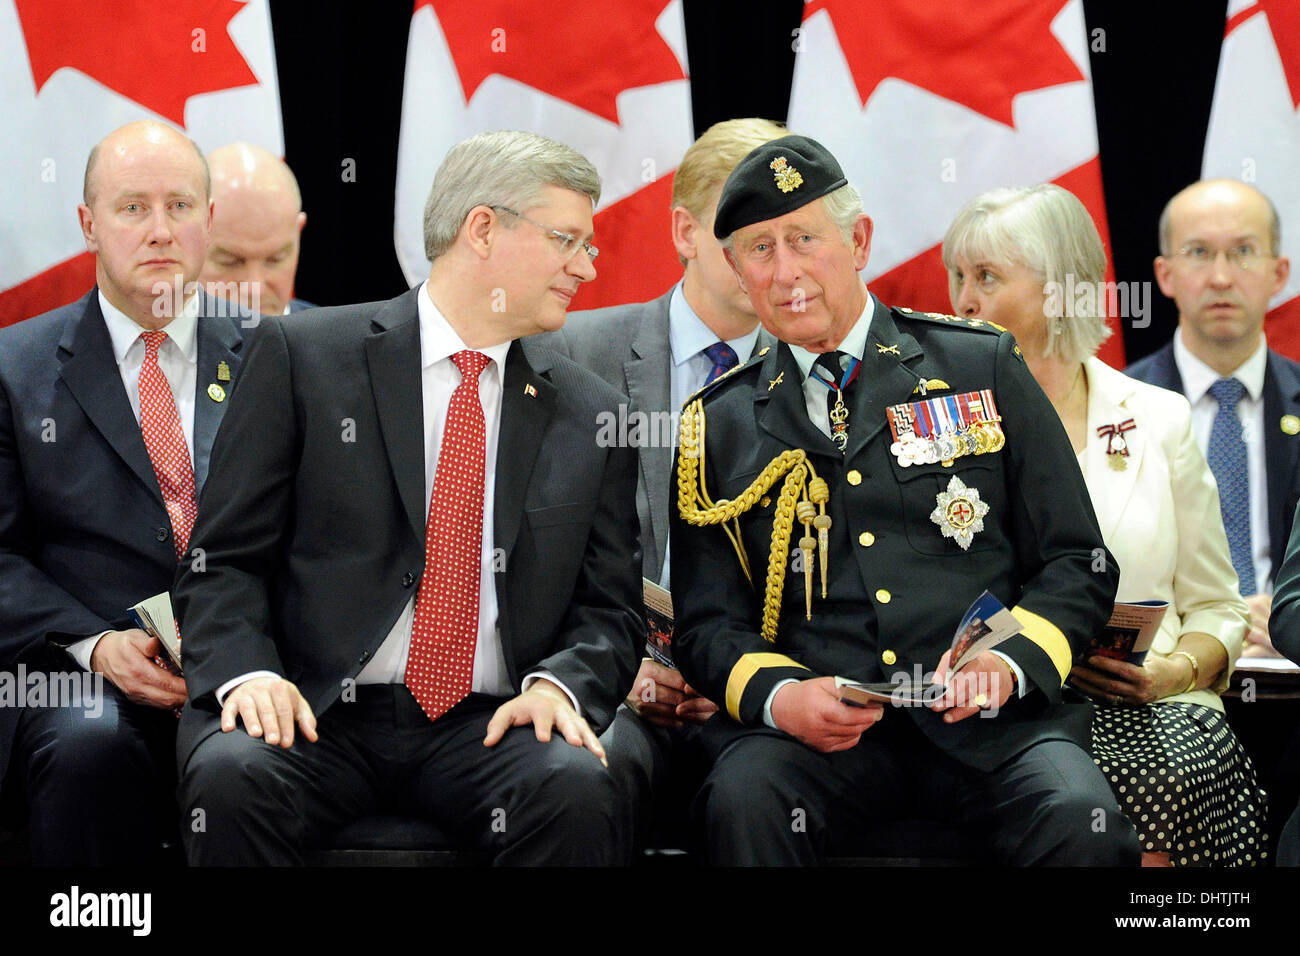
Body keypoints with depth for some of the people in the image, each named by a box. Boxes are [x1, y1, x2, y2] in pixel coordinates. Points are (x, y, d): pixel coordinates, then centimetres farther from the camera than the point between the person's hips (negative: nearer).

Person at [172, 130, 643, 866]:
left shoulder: (589, 413, 13)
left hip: (487, 724, 2)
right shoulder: (303, 356, 4)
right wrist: (247, 672, -16)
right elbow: (225, 560, 3)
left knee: (576, 789, -30)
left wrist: (558, 684, -9)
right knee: (231, 778, -34)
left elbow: (610, 611, 13)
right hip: (318, 714, -2)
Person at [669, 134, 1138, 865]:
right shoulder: (720, 423, 15)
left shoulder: (982, 366, 12)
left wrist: (1009, 660, -10)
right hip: (811, 726, 1)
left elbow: (1077, 564, 11)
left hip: (984, 721, 0)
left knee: (1083, 824, -30)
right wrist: (780, 696, -10)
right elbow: (708, 622, 13)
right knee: (745, 805, -32)